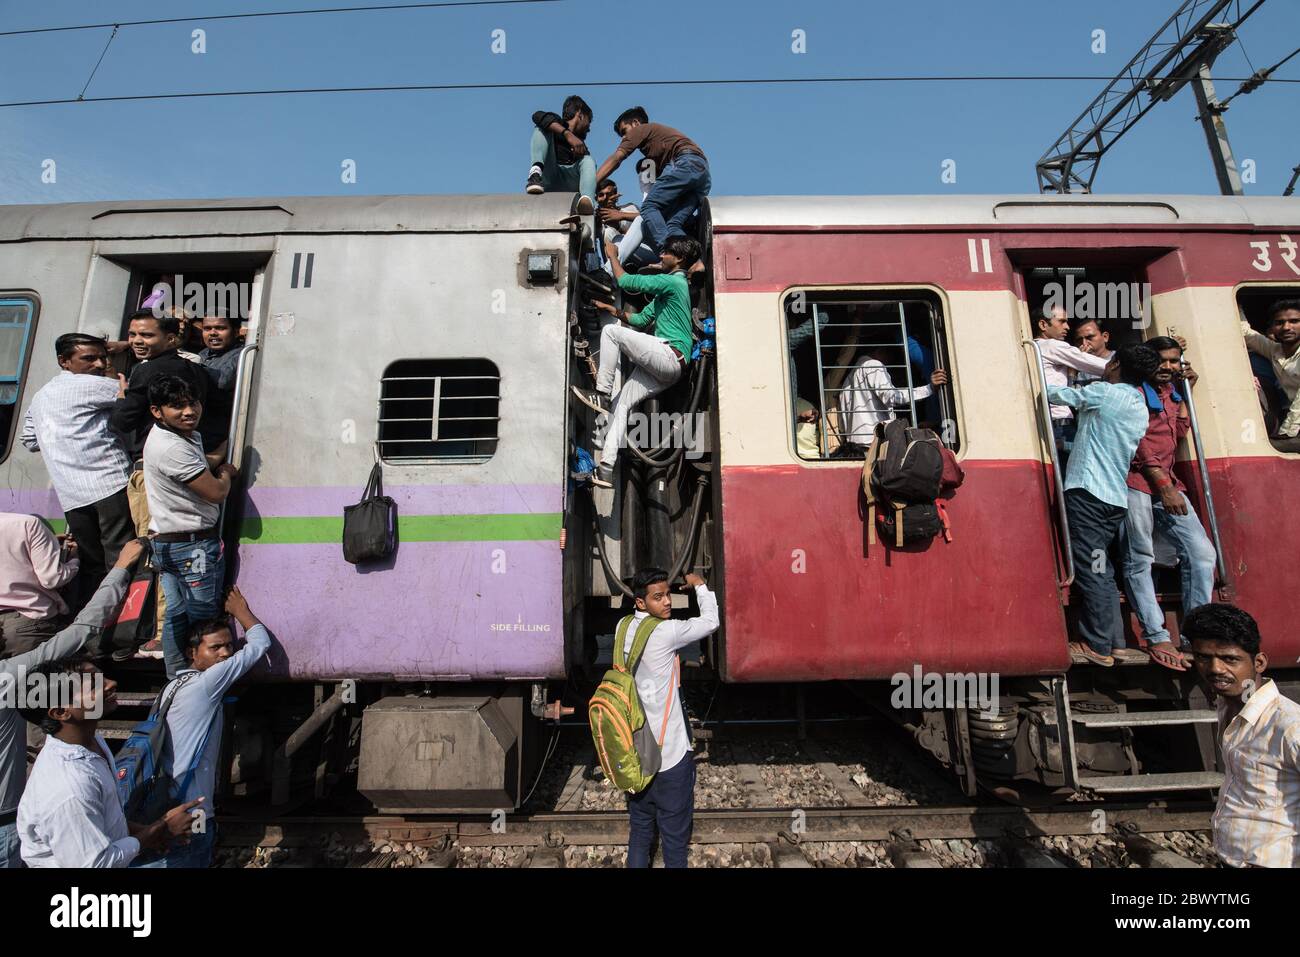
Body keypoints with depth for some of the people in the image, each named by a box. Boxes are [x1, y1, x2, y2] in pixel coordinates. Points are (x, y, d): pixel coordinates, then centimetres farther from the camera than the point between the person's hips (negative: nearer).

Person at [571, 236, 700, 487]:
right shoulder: (668, 287, 29)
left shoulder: (674, 282, -2)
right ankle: (606, 469, -1)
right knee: (621, 404, 3)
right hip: (668, 369, 10)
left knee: (611, 331, -14)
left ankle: (601, 393, -12)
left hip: (669, 355, -9)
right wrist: (612, 309, 24)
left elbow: (626, 281, -6)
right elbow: (641, 319, 31)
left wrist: (613, 256, 10)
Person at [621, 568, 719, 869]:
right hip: (670, 756, -7)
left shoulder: (625, 628, 1)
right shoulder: (665, 633, -20)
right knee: (675, 838, 10)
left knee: (639, 834, 19)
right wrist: (699, 585, 4)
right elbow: (710, 621, -9)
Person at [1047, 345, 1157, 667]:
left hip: (1088, 491, -8)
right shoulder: (1141, 409, 18)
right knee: (1101, 570, 13)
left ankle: (1098, 646, -2)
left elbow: (1055, 394, 1)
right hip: (1116, 496, 8)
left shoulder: (1103, 392, -5)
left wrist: (1046, 386, 21)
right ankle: (1114, 641, 16)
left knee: (1091, 569, -5)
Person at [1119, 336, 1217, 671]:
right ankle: (1157, 639, -4)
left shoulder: (1170, 391, 23)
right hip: (1136, 482, -7)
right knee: (1139, 561, -7)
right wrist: (1164, 486, -10)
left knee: (1202, 552, -1)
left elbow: (1178, 434, 13)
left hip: (1167, 482, 8)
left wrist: (1185, 393, 12)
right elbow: (1139, 443, -7)